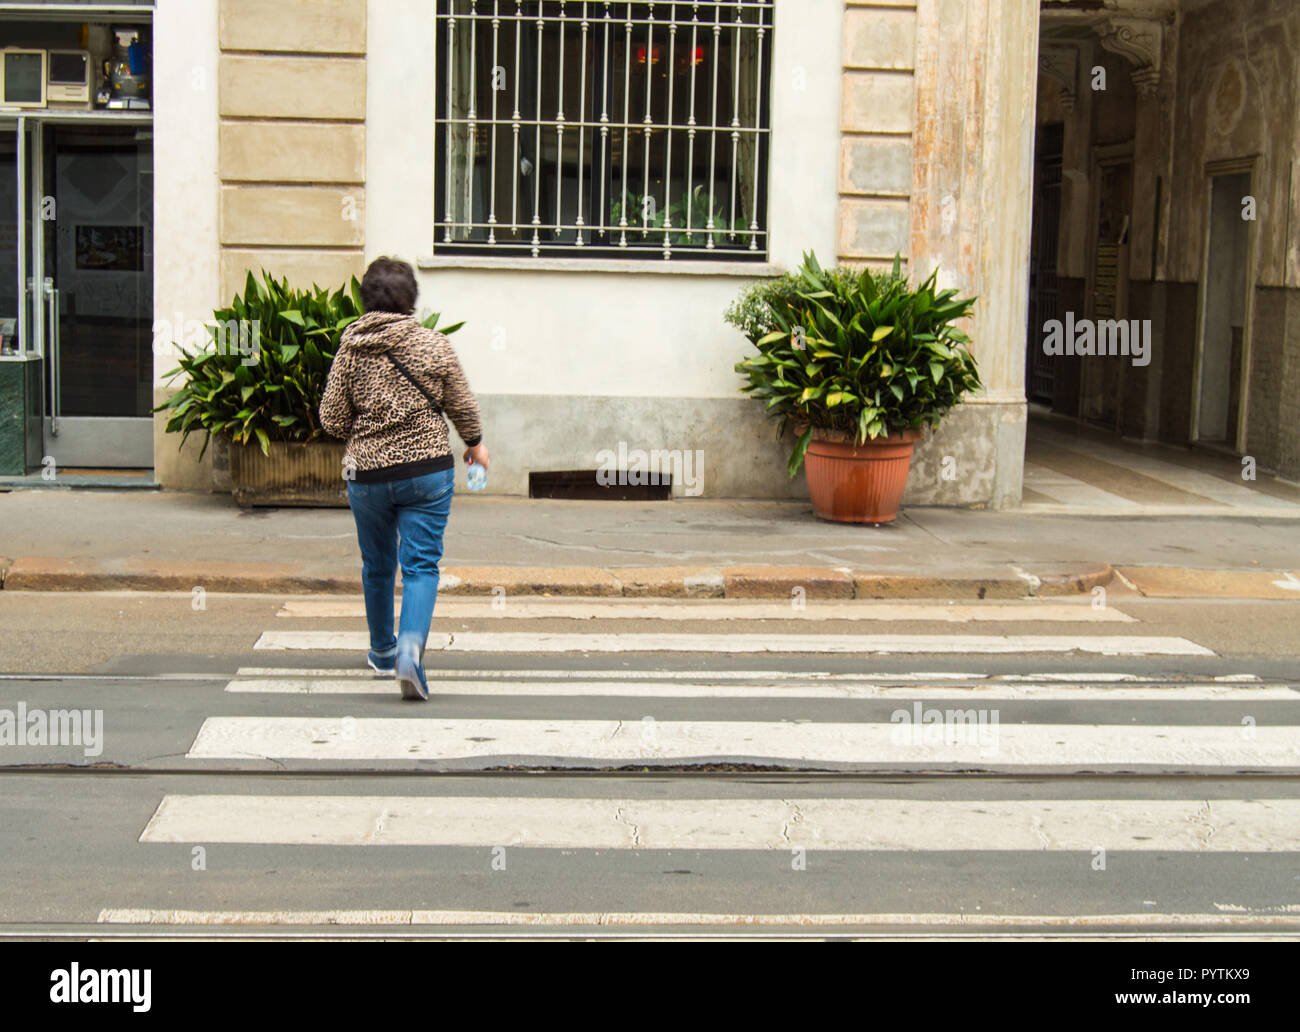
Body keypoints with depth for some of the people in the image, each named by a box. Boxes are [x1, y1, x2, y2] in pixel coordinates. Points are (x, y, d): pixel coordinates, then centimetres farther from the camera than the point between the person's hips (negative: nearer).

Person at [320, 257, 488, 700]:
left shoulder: (349, 348, -3)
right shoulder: (433, 344, -5)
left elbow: (331, 419, 0)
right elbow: (462, 405, 4)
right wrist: (475, 443, 23)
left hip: (367, 472, 2)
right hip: (427, 468, -2)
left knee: (377, 565, 18)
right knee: (421, 564, -1)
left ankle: (383, 649, 36)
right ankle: (411, 646, -23)